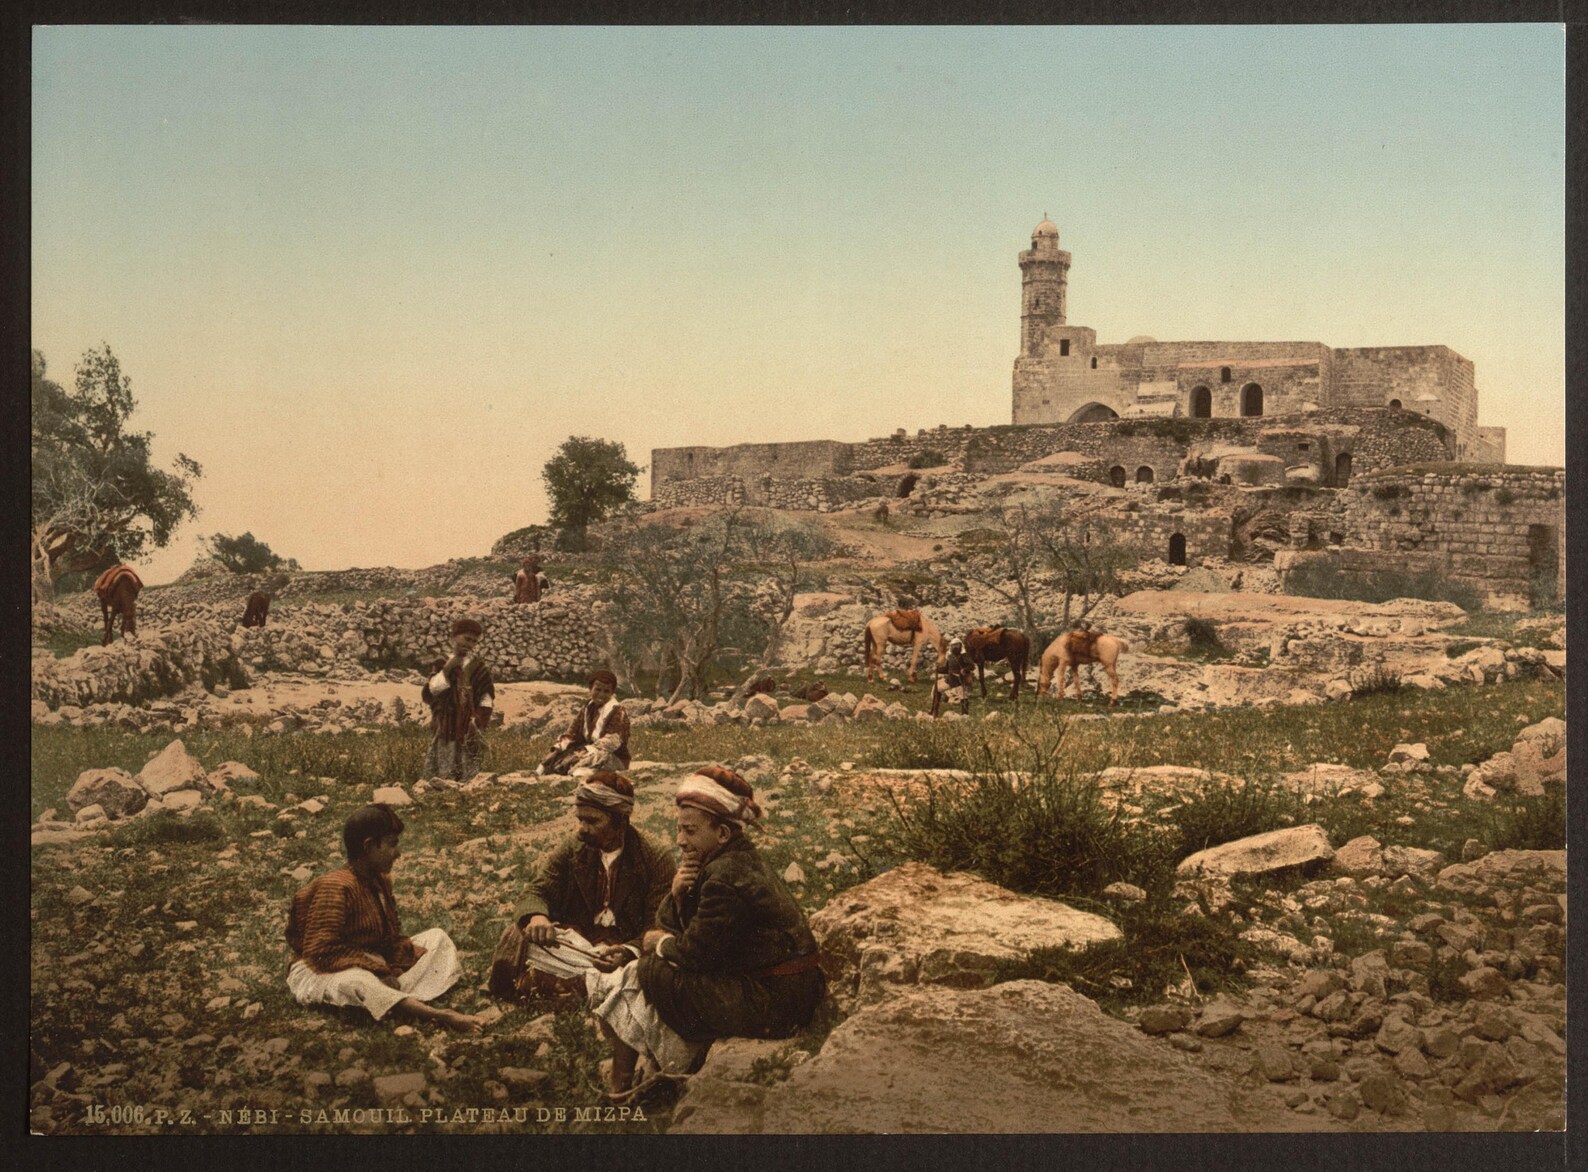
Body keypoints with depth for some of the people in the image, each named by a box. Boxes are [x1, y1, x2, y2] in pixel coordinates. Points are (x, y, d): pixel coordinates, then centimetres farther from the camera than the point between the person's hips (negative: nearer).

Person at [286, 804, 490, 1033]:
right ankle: (440, 1016, -59)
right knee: (356, 981, -43)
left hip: (374, 966, 9)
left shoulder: (380, 882, 7)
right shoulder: (336, 888, -20)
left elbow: (391, 938, 10)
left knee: (437, 937, 3)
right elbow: (319, 952, -25)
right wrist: (376, 968, -26)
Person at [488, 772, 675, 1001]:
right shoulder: (573, 848, 6)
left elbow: (659, 926, -11)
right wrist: (536, 917, -27)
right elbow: (537, 892, -1)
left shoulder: (655, 858, -6)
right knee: (517, 935, -21)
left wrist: (628, 952, -33)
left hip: (624, 946, -4)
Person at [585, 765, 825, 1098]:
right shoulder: (740, 859, 11)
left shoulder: (726, 876, -20)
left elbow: (695, 953, -15)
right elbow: (667, 925, 13)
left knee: (649, 973, -5)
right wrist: (677, 894, -7)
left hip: (770, 1006, -10)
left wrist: (659, 944, 4)